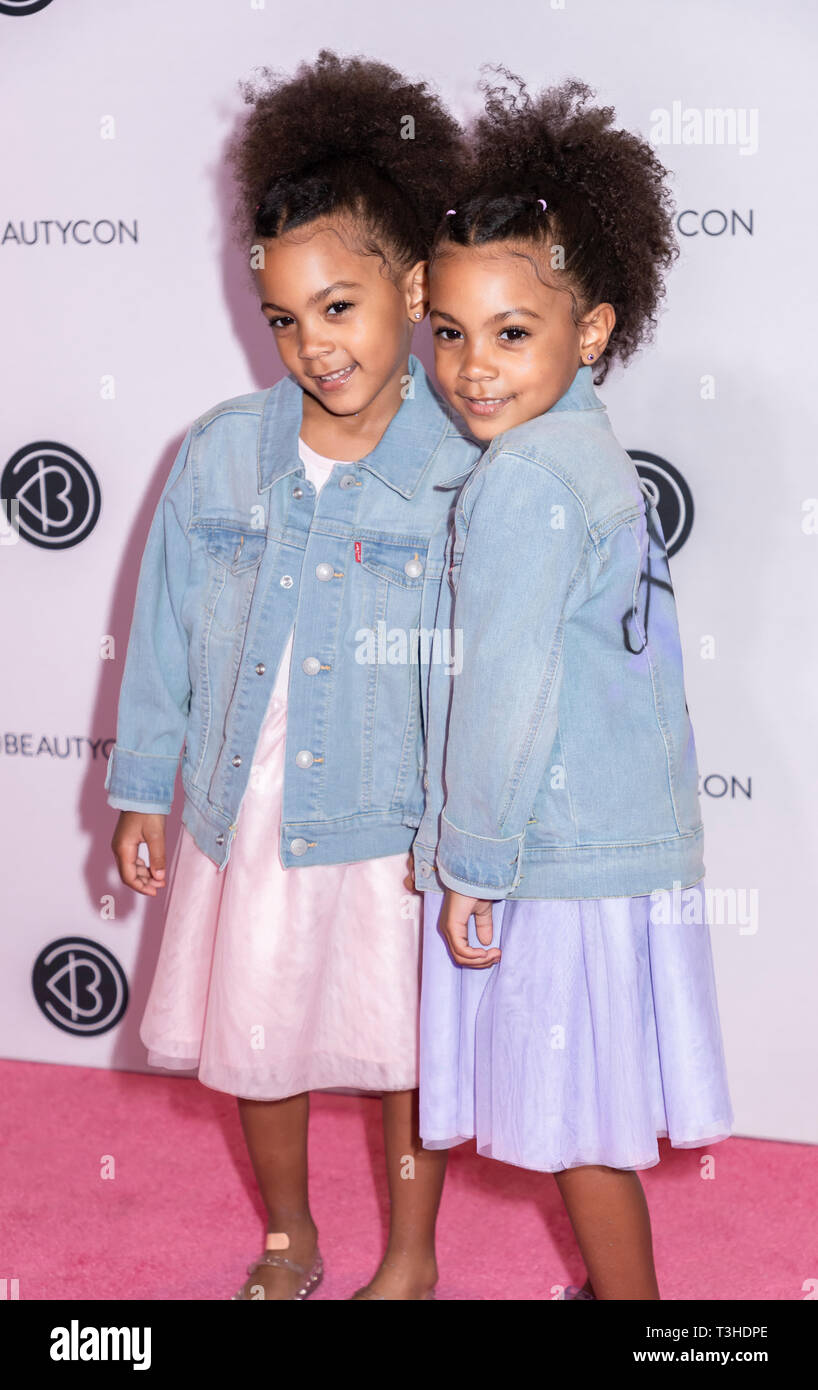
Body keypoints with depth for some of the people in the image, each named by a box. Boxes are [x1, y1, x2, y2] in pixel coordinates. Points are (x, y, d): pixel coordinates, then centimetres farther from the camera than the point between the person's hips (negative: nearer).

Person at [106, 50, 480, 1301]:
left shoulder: (463, 473, -13)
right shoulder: (220, 455, -5)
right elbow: (166, 627, 5)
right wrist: (143, 784, 9)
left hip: (390, 828, -3)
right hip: (243, 814, 4)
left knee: (403, 1053, 14)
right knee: (255, 1045, 19)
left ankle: (410, 1262, 39)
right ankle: (289, 1246, 45)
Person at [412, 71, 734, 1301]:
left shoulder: (520, 479, -20)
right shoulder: (598, 452, 9)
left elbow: (507, 693, -21)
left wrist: (472, 866, -11)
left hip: (562, 861, -9)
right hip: (628, 836, 9)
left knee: (579, 1121, 6)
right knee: (597, 1109, 21)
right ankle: (616, 1280, 36)